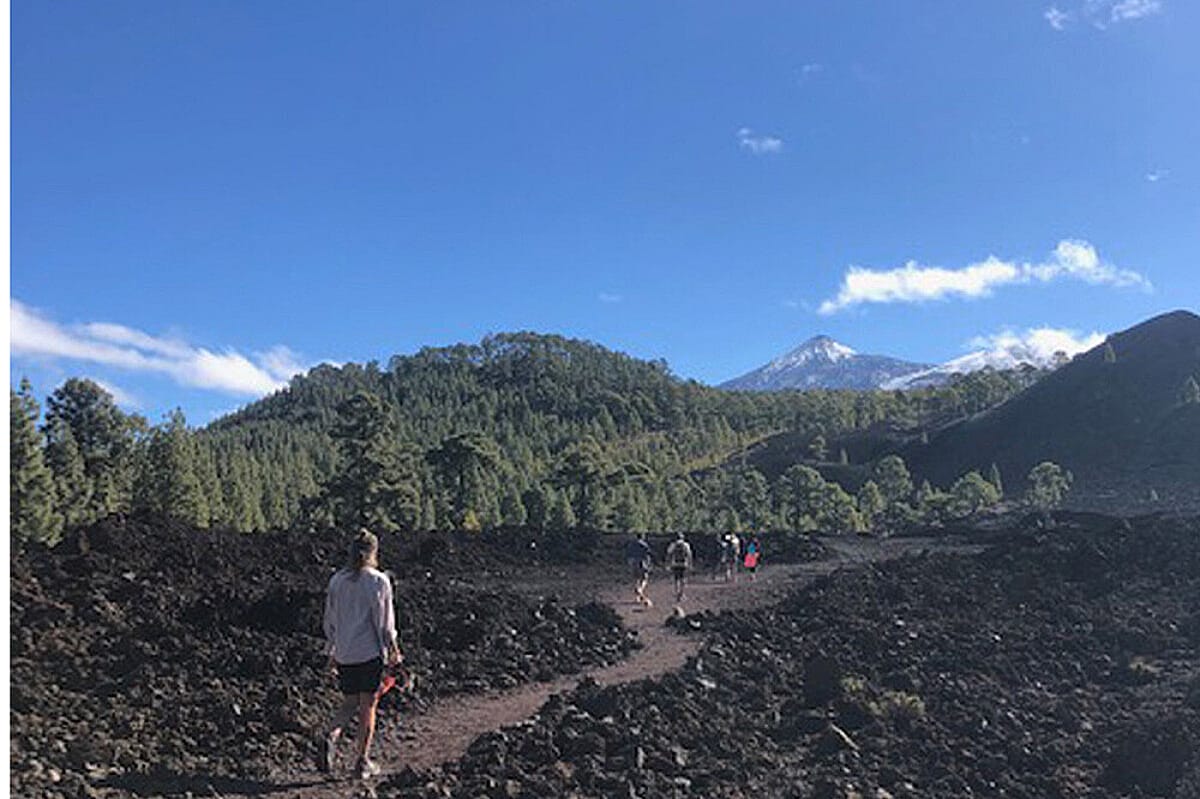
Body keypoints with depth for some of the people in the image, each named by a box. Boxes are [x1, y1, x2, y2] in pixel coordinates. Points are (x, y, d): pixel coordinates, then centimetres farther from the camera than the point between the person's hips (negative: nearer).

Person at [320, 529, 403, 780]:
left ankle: (331, 737, -8)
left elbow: (330, 620, 10)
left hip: (343, 653, 4)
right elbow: (384, 622, -8)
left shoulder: (337, 580, 5)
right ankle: (362, 761, 10)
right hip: (370, 652, -4)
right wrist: (393, 651, 2)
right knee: (368, 706, 6)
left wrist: (331, 653, 18)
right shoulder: (379, 581, -9)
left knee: (349, 703, 17)